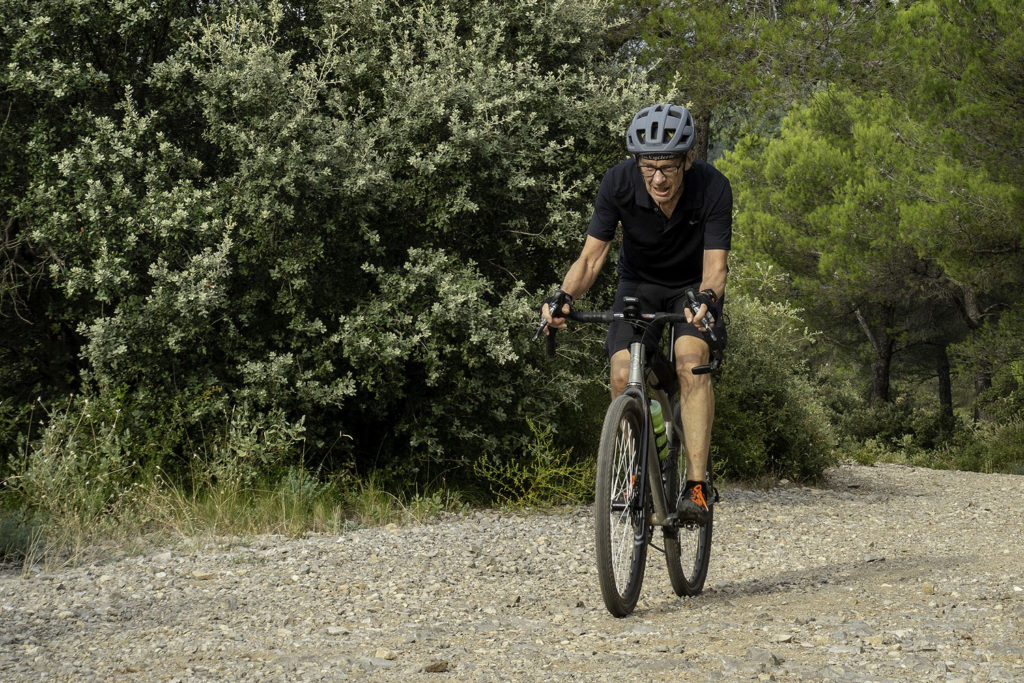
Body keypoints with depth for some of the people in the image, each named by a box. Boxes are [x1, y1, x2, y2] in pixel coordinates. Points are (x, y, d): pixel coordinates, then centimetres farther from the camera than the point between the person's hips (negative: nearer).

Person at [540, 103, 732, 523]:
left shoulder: (712, 188, -28)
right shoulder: (619, 183, -25)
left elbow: (716, 264, -28)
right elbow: (592, 255, -21)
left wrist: (706, 298, -51)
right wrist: (564, 296, -39)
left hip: (693, 287, -2)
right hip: (639, 284, 2)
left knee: (691, 364, -29)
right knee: (623, 376, -20)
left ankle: (697, 485, -27)